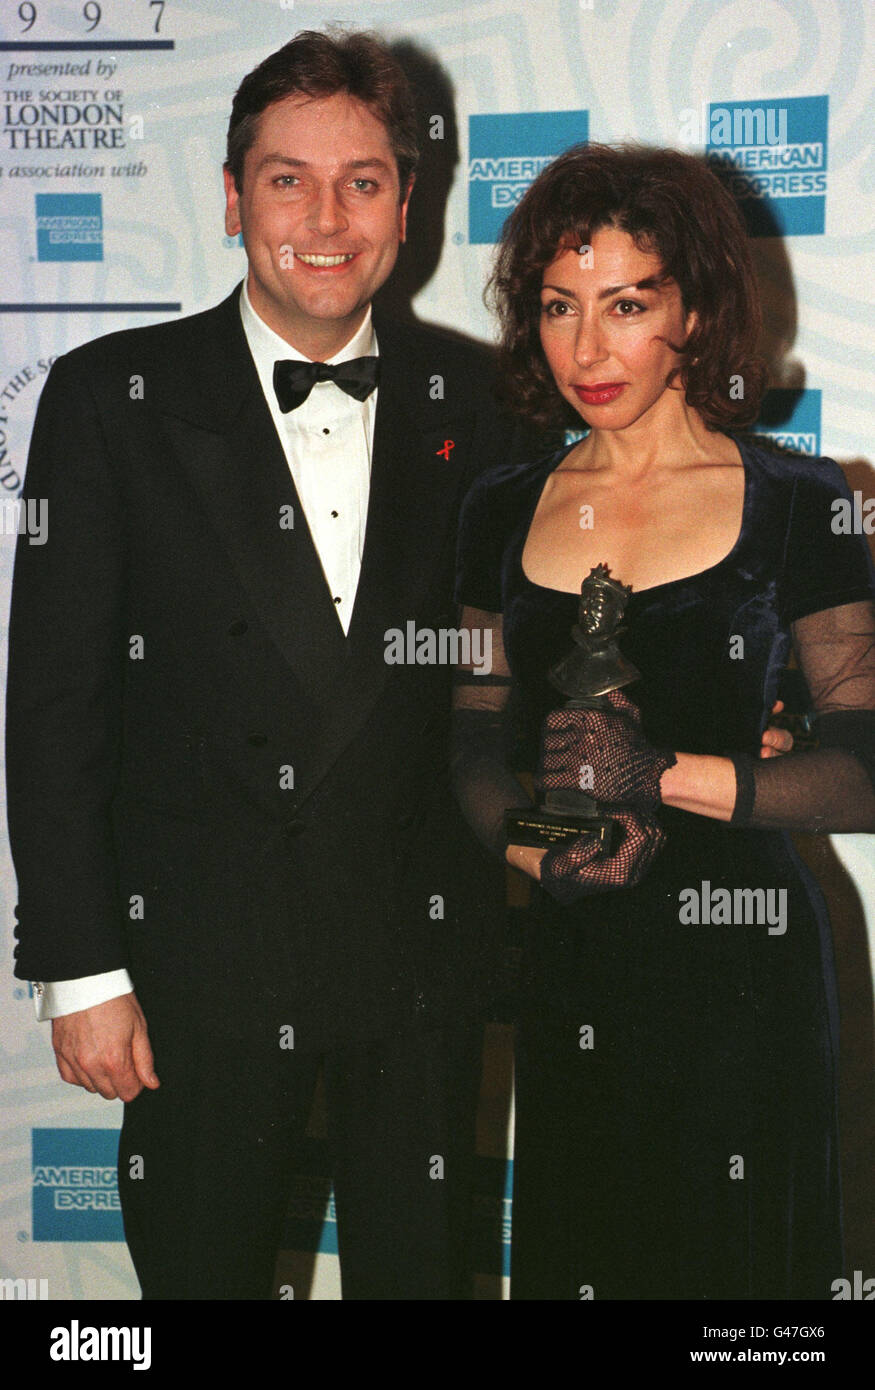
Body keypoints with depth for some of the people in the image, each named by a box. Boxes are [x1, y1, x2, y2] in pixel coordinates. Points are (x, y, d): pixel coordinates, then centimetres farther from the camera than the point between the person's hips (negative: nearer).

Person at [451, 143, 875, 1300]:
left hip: (742, 965, -3)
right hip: (569, 960, 4)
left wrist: (666, 773, -21)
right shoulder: (504, 511, 5)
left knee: (734, 1259, 10)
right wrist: (546, 855, -11)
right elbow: (477, 746, 8)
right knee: (571, 1255, 16)